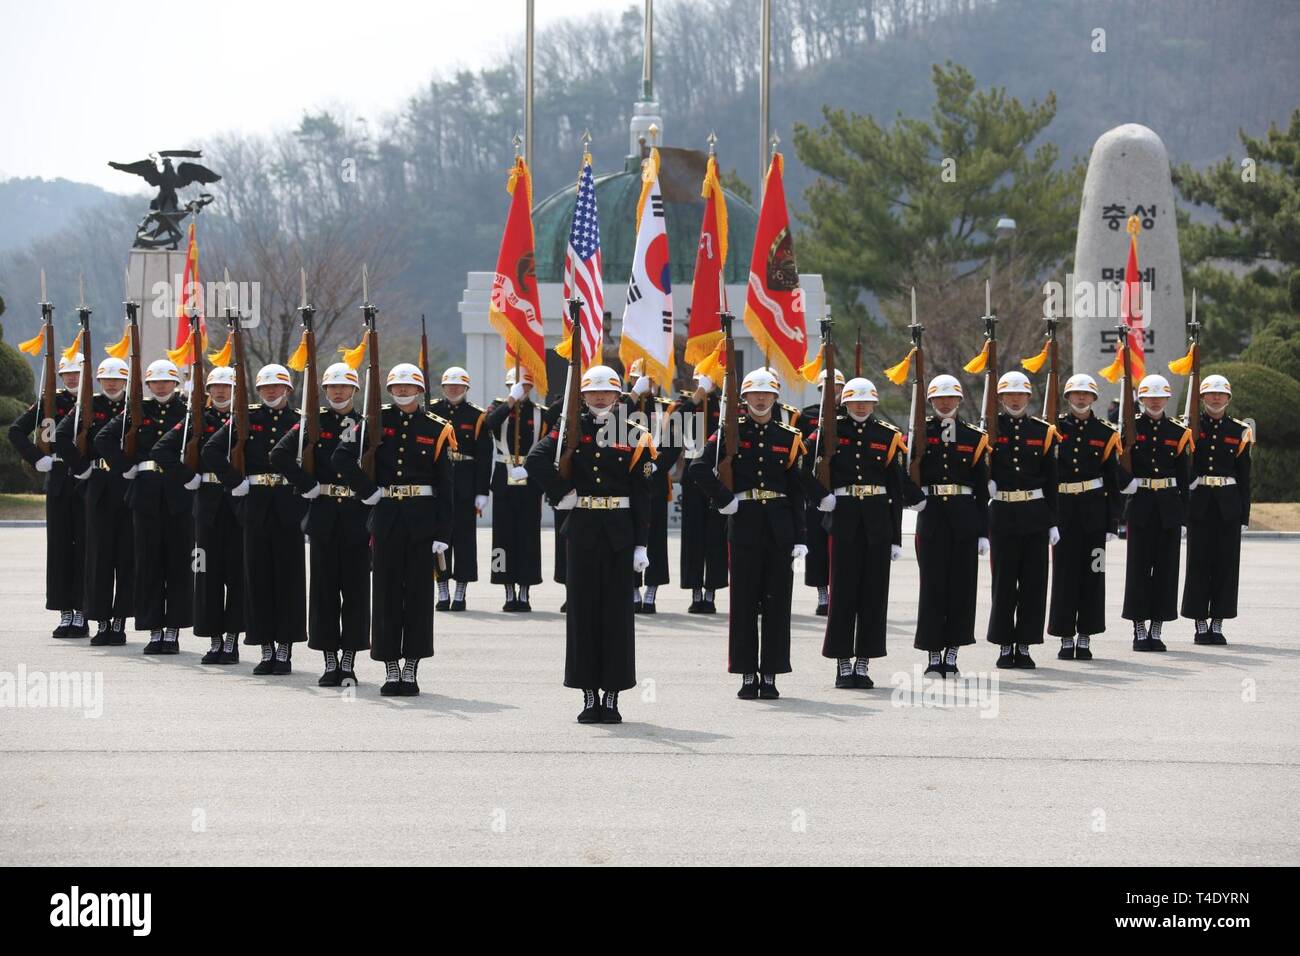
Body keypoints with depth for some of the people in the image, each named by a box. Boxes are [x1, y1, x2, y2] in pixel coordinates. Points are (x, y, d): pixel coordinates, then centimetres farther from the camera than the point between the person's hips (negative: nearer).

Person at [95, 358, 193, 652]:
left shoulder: (188, 413, 3)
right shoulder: (136, 412, 6)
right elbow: (104, 439, 4)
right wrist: (125, 467, -2)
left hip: (179, 495, -1)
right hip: (146, 496, 1)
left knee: (179, 563, 1)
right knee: (148, 563, 2)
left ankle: (173, 631, 7)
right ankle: (154, 631, 8)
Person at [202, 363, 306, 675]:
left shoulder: (300, 421, 4)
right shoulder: (245, 419, 5)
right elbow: (211, 451, 0)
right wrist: (235, 481, -5)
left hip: (289, 508, -1)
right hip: (256, 506, 1)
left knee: (288, 576, 1)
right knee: (258, 576, 3)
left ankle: (285, 649, 7)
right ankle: (266, 649, 10)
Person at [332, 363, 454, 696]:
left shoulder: (436, 429, 2)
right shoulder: (377, 421, 4)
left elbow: (445, 486, 1)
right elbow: (342, 456, -1)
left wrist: (442, 533, -4)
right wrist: (367, 490, -6)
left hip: (422, 518, -1)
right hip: (386, 515, 1)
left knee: (419, 591, 1)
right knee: (386, 591, 3)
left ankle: (411, 669, 7)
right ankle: (391, 670, 9)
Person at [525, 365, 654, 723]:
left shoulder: (634, 438, 3)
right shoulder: (570, 430, 4)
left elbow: (642, 496, 1)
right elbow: (535, 461, -9)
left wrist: (641, 545, -3)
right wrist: (562, 493, -12)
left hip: (619, 533, -1)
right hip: (581, 529, 1)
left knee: (617, 610, 1)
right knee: (582, 609, 2)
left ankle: (611, 698, 6)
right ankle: (589, 697, 8)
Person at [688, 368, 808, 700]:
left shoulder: (788, 437, 7)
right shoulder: (731, 432, 2)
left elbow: (797, 492, 6)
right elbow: (699, 468, -7)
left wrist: (799, 538, 1)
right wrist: (724, 499, -12)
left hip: (779, 526, 2)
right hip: (744, 523, -2)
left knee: (777, 601, 2)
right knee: (744, 601, 1)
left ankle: (770, 675, 7)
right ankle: (748, 675, 6)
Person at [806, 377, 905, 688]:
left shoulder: (888, 436, 7)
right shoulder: (830, 431, 2)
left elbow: (896, 490, 7)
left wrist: (896, 537, 4)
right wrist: (821, 496, -10)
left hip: (878, 519, 2)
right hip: (843, 516, -2)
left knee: (874, 589, 2)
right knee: (843, 589, -1)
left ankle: (863, 663, 8)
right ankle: (842, 664, 6)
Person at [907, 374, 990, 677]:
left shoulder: (973, 437, 7)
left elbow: (982, 489, 6)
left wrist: (983, 532, 2)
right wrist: (912, 498, -17)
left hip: (964, 515, 1)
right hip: (932, 513, -1)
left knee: (962, 583, 2)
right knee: (933, 583, -2)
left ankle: (951, 653, 9)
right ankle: (933, 655, 3)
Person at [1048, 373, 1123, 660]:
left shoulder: (1105, 433, 5)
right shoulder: (1054, 429, 4)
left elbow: (1113, 482, 6)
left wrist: (1113, 523, 1)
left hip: (1094, 509, 0)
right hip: (1063, 508, 0)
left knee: (1092, 573, 1)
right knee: (1065, 572, 0)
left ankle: (1085, 637, 8)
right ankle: (1066, 639, 7)